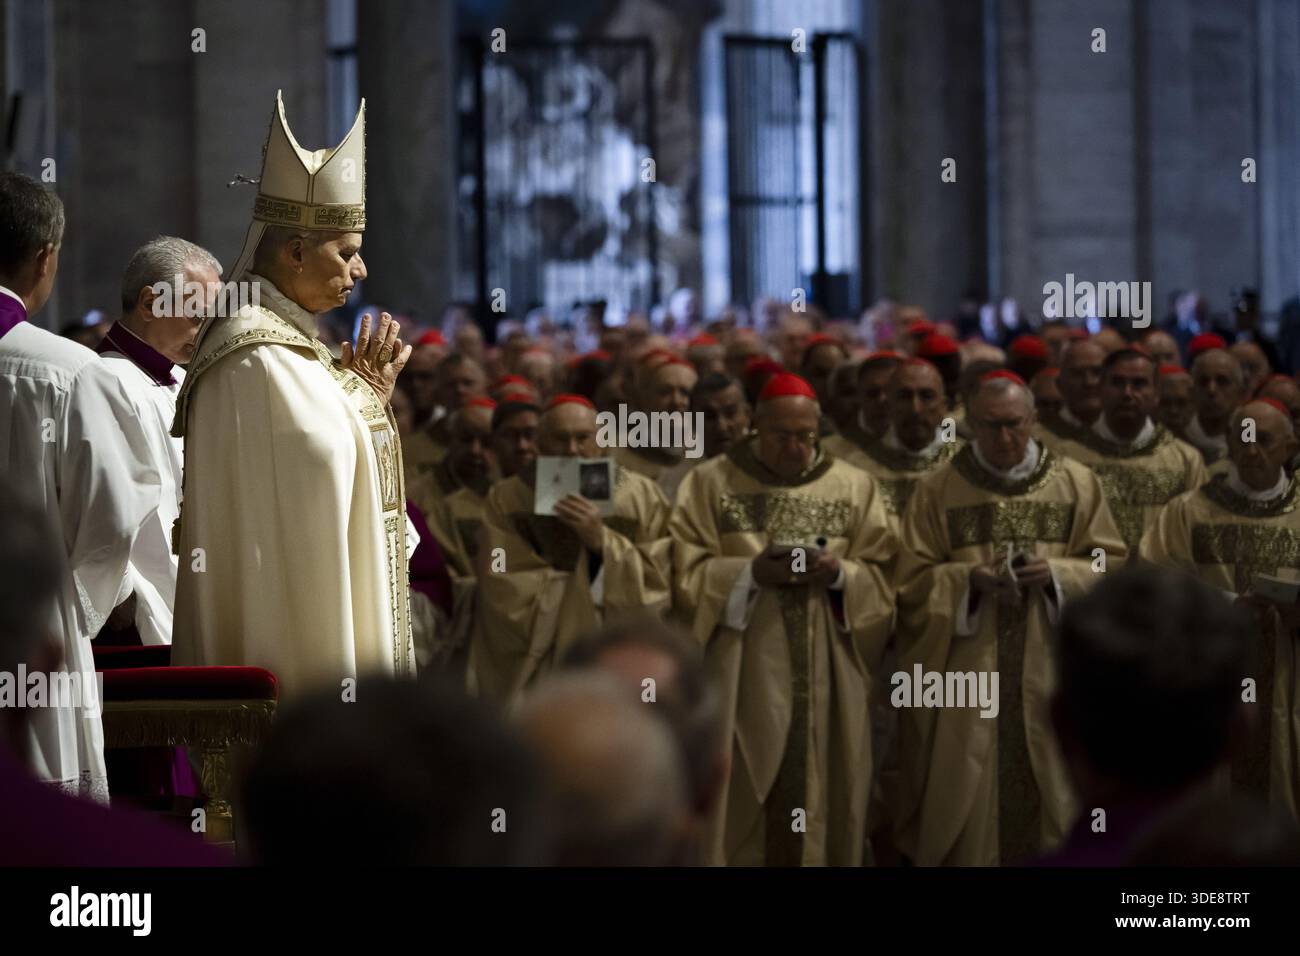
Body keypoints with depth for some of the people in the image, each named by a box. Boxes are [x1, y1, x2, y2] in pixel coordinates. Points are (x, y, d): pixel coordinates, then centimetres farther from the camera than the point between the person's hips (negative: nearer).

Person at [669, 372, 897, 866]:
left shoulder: (856, 487, 8)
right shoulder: (710, 484, 3)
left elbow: (882, 580, 5)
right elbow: (687, 575, -3)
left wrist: (839, 574, -14)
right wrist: (752, 573, -17)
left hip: (827, 682, 2)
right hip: (742, 681, -2)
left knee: (820, 798, 2)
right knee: (738, 808, -3)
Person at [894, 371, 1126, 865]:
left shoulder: (1078, 483, 4)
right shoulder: (936, 491, 2)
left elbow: (1112, 569, 4)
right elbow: (911, 583, 1)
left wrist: (1056, 574, -14)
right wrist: (969, 579, -16)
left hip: (1050, 675, 1)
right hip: (968, 676, -1)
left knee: (1051, 796, 3)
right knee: (967, 802, -1)